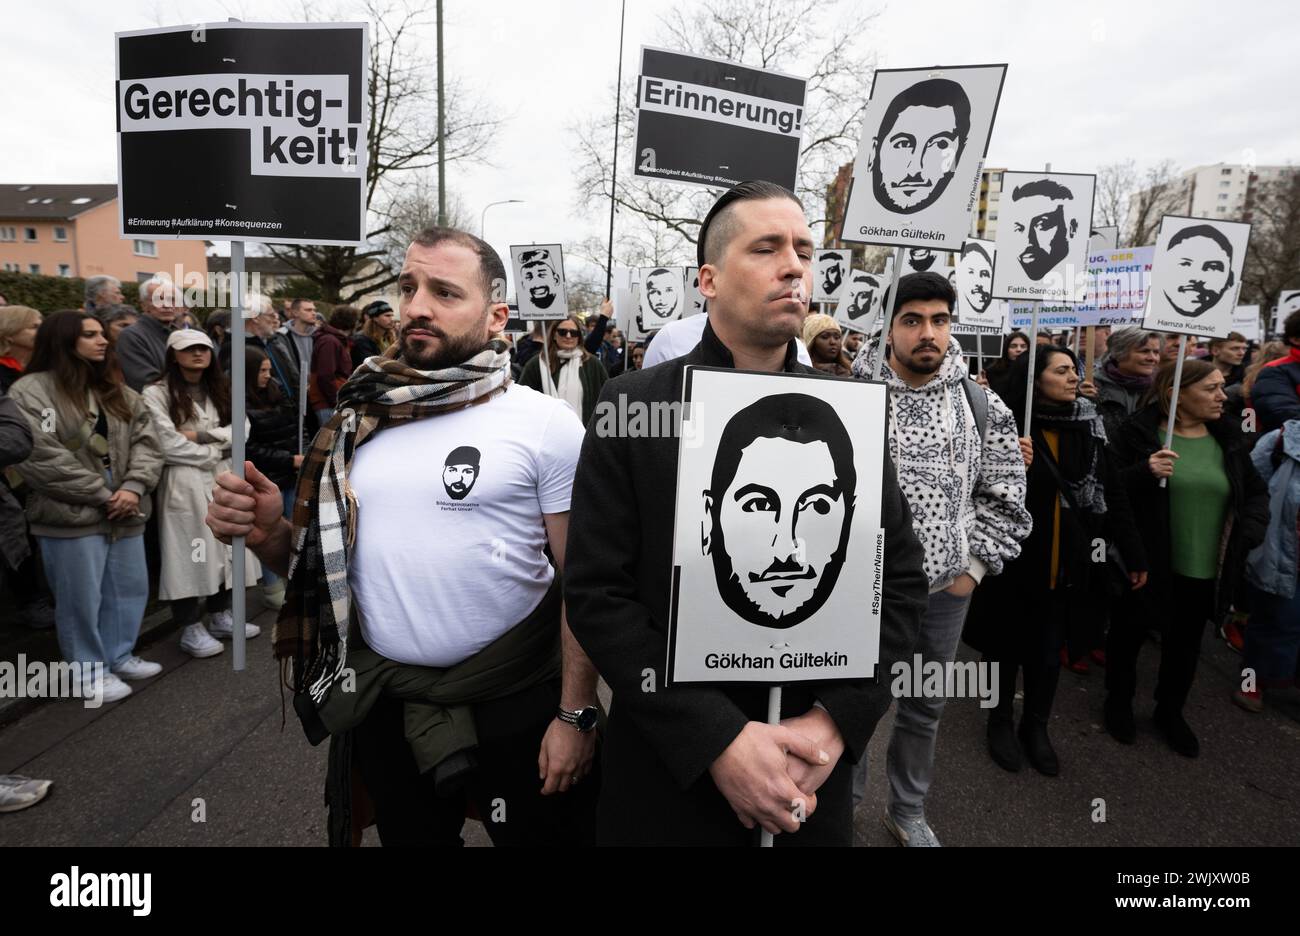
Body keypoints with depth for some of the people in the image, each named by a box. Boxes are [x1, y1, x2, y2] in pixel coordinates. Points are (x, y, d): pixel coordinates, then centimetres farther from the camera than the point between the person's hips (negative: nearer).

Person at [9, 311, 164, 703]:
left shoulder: (118, 392, 13)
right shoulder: (30, 391, -8)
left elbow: (146, 440, 6)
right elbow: (40, 457, -17)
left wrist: (134, 487, -11)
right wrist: (102, 495, -16)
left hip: (125, 512, 6)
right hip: (72, 517, -6)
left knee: (129, 589, 15)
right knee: (82, 598, 4)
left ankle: (119, 655, 33)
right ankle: (89, 670, 20)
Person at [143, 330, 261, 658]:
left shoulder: (220, 389, 14)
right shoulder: (156, 393, -7)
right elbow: (168, 445, -15)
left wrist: (202, 436, -11)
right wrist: (214, 451, -6)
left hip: (223, 479, 6)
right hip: (184, 483, -6)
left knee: (224, 548, 11)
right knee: (190, 553, -2)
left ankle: (219, 616, 24)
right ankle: (190, 628, 9)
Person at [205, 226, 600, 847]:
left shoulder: (546, 424, -11)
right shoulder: (359, 420, 2)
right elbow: (322, 562, 9)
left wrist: (575, 714, -12)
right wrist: (269, 534, -11)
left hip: (515, 703, -4)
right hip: (382, 703, 5)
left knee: (539, 836, 16)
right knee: (409, 836, 24)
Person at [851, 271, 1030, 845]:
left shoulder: (983, 406, -1)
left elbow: (1006, 496, 6)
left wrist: (974, 566, 1)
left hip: (945, 588, 3)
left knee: (924, 708, 19)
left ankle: (907, 811, 41)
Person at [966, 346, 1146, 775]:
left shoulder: (1089, 427, 2)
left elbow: (1112, 494, 6)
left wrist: (1134, 556, 7)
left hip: (1065, 566, 4)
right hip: (1013, 561, -4)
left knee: (1049, 652, 14)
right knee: (1006, 645, 14)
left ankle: (1036, 726, 36)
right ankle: (1001, 721, 36)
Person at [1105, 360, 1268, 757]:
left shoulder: (1228, 437, 4)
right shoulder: (1140, 432, -11)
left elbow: (1255, 491, 11)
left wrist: (1249, 532, -5)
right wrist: (1144, 473, -31)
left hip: (1204, 570, 4)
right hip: (1144, 562, -4)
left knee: (1185, 645, 19)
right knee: (1128, 634, 13)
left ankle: (1170, 711, 40)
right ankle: (1119, 702, 35)